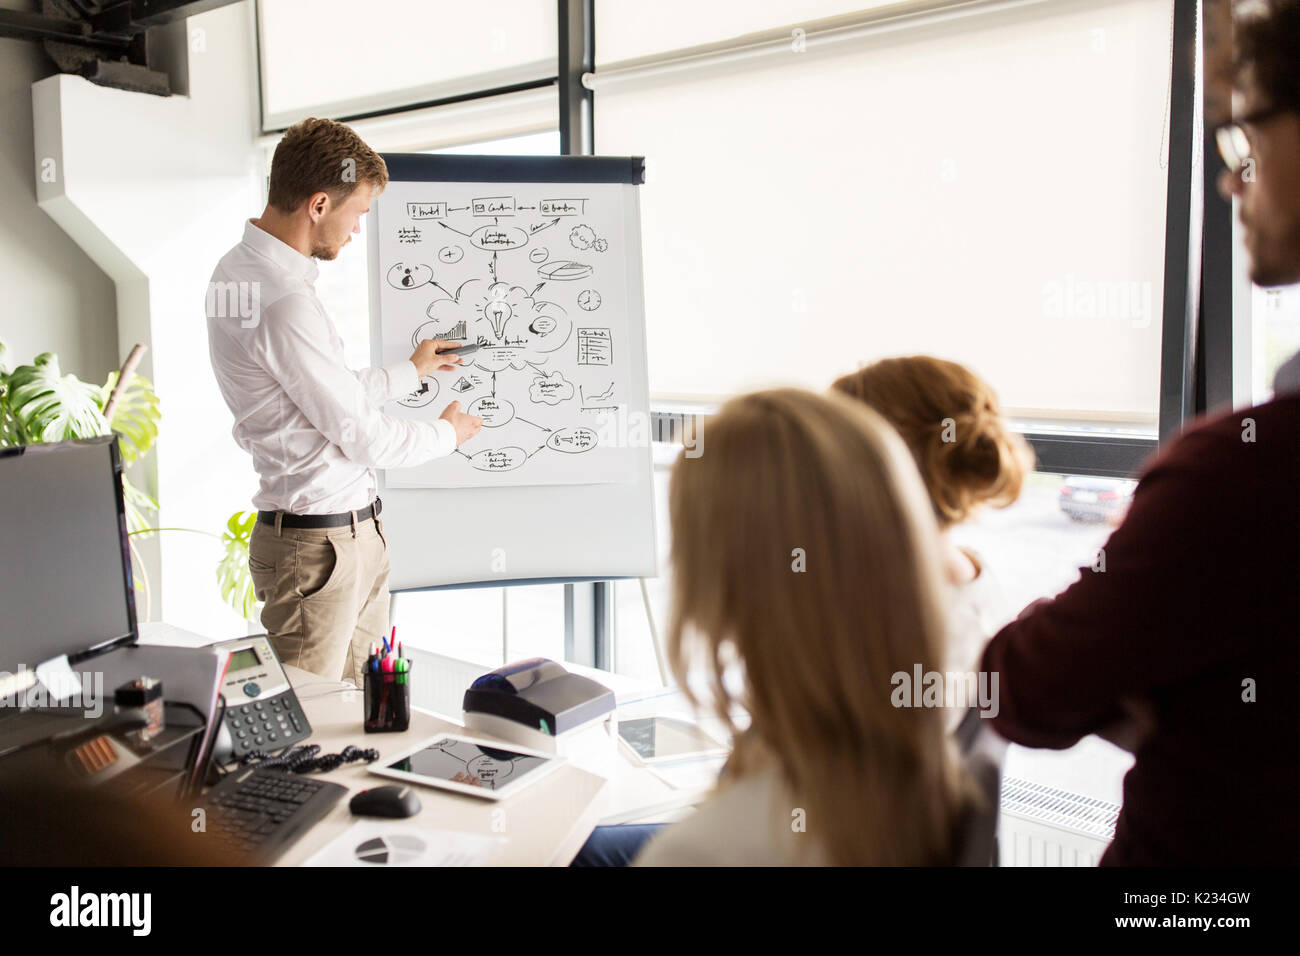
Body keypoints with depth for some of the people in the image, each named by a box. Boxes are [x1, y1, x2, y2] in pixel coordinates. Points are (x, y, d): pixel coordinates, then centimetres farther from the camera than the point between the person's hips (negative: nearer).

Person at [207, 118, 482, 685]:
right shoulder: (285, 304, -23)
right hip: (320, 543, -10)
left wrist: (410, 372, 30)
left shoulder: (236, 268, 11)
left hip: (357, 532, 10)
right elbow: (364, 437, -16)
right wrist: (448, 432, 3)